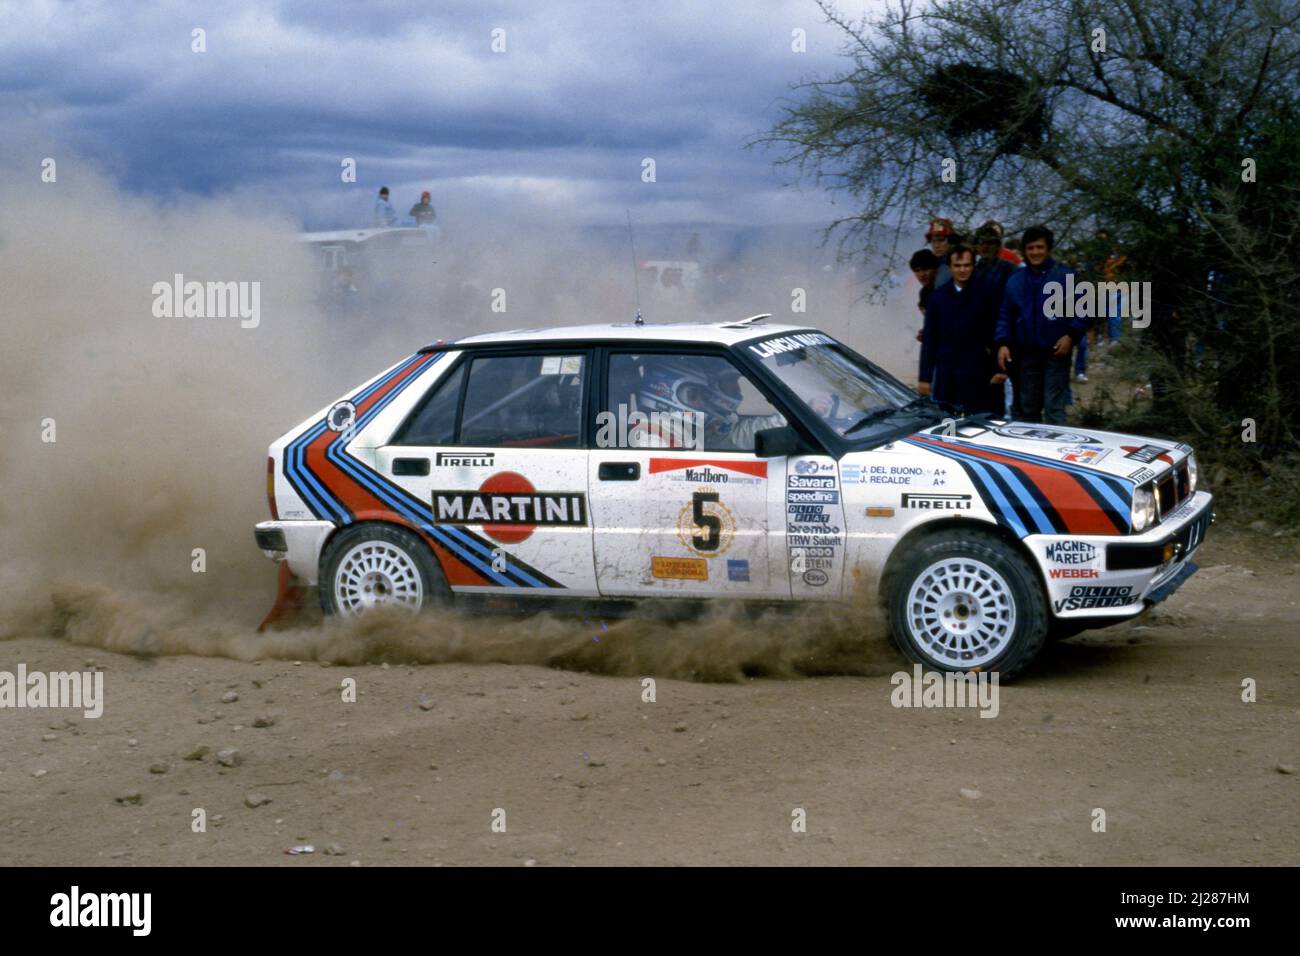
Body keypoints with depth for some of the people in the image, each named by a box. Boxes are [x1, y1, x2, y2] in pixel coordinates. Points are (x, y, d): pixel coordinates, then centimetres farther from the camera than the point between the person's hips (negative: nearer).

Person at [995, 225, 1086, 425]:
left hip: (1056, 353, -4)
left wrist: (1071, 335, -12)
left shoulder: (1065, 277, -1)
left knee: (1054, 408, -10)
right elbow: (1005, 316, 11)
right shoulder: (1015, 280, 9)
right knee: (1028, 408, 12)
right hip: (1026, 354, 4)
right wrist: (1002, 343, -1)